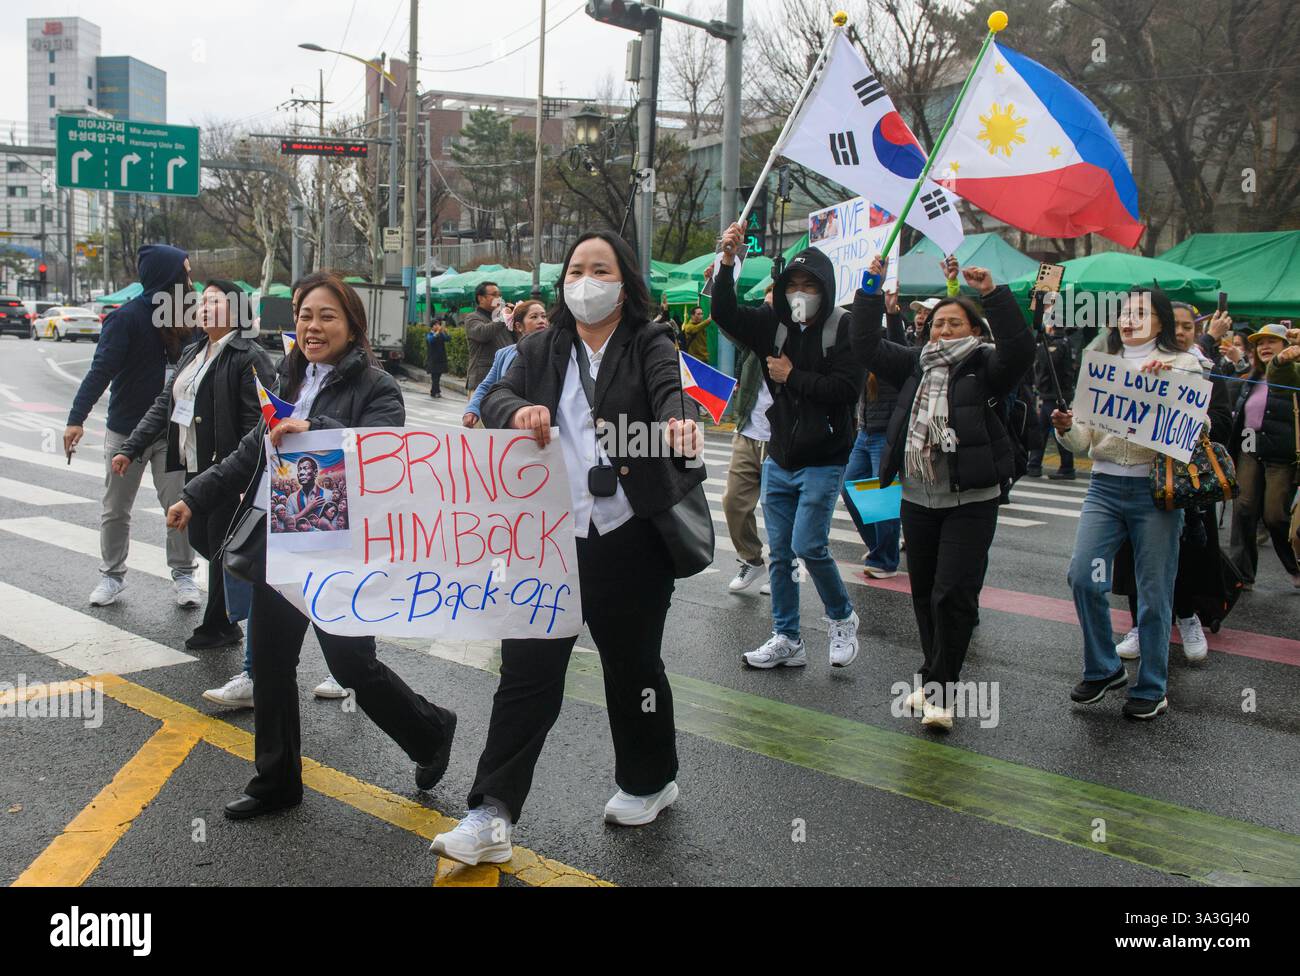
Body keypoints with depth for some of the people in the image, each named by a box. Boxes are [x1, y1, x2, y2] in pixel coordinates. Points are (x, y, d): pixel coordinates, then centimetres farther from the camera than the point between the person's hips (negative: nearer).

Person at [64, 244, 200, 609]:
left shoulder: (182, 318, 2)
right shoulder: (126, 318, -14)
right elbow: (101, 370, -21)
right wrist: (77, 418, -29)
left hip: (171, 432, 3)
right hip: (126, 431, -3)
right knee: (116, 509, 10)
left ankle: (183, 575, 12)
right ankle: (112, 575, 25)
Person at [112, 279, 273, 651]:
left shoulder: (250, 358, -12)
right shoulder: (191, 354, 15)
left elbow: (256, 423, -18)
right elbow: (165, 404, 17)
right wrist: (131, 449, 12)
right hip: (194, 467, 8)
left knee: (221, 547, 1)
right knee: (200, 540, 13)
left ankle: (218, 626, 14)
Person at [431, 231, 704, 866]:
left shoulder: (649, 344, 1)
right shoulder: (542, 349, 11)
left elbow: (669, 387, -18)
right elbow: (496, 397, -2)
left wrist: (678, 421, -42)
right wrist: (519, 411, -26)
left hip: (631, 539, -2)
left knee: (631, 663, 12)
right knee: (525, 669, -2)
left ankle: (648, 780, 35)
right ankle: (492, 814, 3)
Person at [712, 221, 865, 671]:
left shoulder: (844, 328, -8)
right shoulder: (773, 324, 5)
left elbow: (847, 388, -19)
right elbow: (725, 314, -6)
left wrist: (793, 376, -13)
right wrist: (727, 262, -18)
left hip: (823, 461, -5)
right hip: (778, 460, 5)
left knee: (809, 546, -12)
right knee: (780, 553, 9)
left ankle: (842, 617, 15)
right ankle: (786, 640, 20)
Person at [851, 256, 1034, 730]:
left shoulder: (985, 365, -2)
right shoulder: (915, 364, 12)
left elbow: (1020, 349, -21)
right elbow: (867, 345, 8)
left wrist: (994, 294, -28)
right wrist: (870, 290, 0)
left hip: (970, 502, -5)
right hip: (917, 499, 6)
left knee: (952, 595, -10)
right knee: (924, 596, 13)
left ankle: (939, 689, 1)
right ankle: (937, 682, 27)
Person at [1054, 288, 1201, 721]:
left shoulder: (1183, 364, 5)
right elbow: (1083, 441, 9)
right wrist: (1065, 429, -12)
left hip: (1155, 488, -3)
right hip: (1105, 486, 3)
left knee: (1154, 591, 2)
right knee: (1083, 576, -9)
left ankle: (1151, 689, 16)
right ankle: (1104, 669, 12)